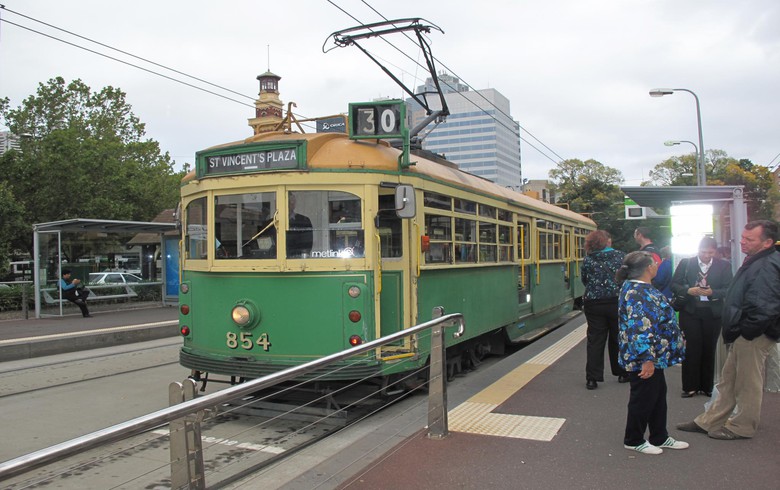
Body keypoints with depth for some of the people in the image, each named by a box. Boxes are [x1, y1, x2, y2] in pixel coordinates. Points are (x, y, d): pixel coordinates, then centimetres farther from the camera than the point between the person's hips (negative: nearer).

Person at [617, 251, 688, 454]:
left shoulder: (642, 289, 10)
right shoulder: (636, 293, -24)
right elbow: (640, 329, -29)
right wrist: (647, 359, -28)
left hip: (655, 356, 10)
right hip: (644, 359, -10)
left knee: (658, 395, 19)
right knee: (643, 398, 4)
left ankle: (660, 437, 34)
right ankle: (633, 440, 21)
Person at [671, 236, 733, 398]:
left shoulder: (724, 266, 3)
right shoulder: (686, 263, 2)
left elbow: (728, 289, -2)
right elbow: (674, 284, 2)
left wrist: (712, 292, -20)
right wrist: (688, 290, -16)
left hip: (713, 313, 1)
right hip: (690, 312, -1)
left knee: (709, 349, 8)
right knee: (691, 349, 0)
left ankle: (706, 386, 19)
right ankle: (690, 386, 9)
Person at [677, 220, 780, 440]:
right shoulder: (755, 262, 14)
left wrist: (745, 331, -16)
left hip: (754, 337, -11)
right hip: (743, 335, 11)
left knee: (747, 384, 5)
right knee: (728, 382, 16)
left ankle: (742, 427, 19)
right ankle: (708, 422, 25)